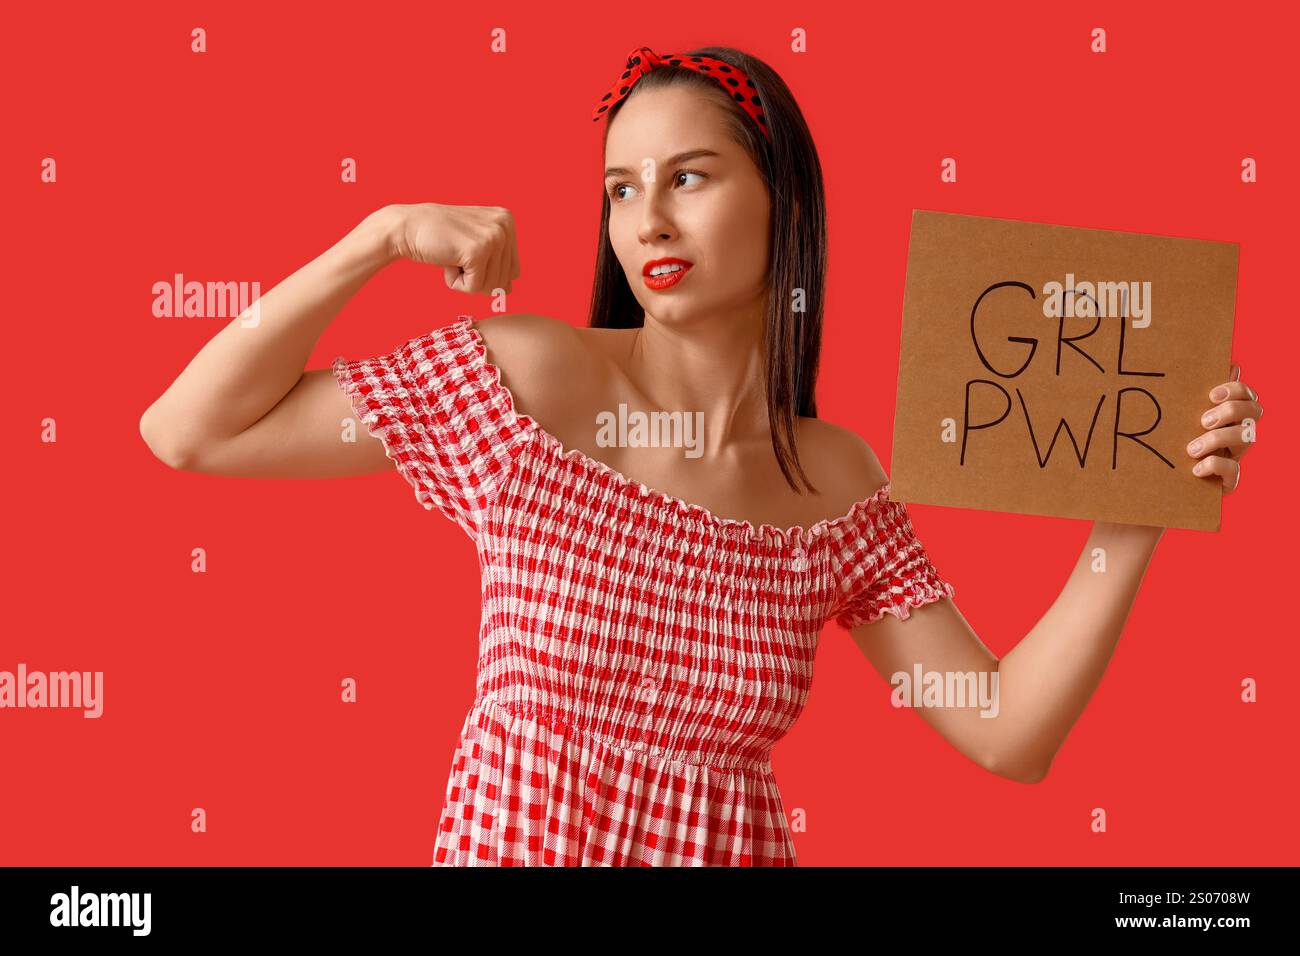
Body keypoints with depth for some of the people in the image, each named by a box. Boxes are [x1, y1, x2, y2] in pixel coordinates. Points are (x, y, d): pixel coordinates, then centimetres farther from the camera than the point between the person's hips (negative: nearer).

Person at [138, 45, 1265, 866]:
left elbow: (1009, 734, -3)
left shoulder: (837, 481, -2)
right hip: (512, 839, -2)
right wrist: (382, 235, -16)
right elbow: (189, 431, -10)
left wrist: (1133, 520, -11)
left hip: (732, 845, 3)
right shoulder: (530, 375, -10)